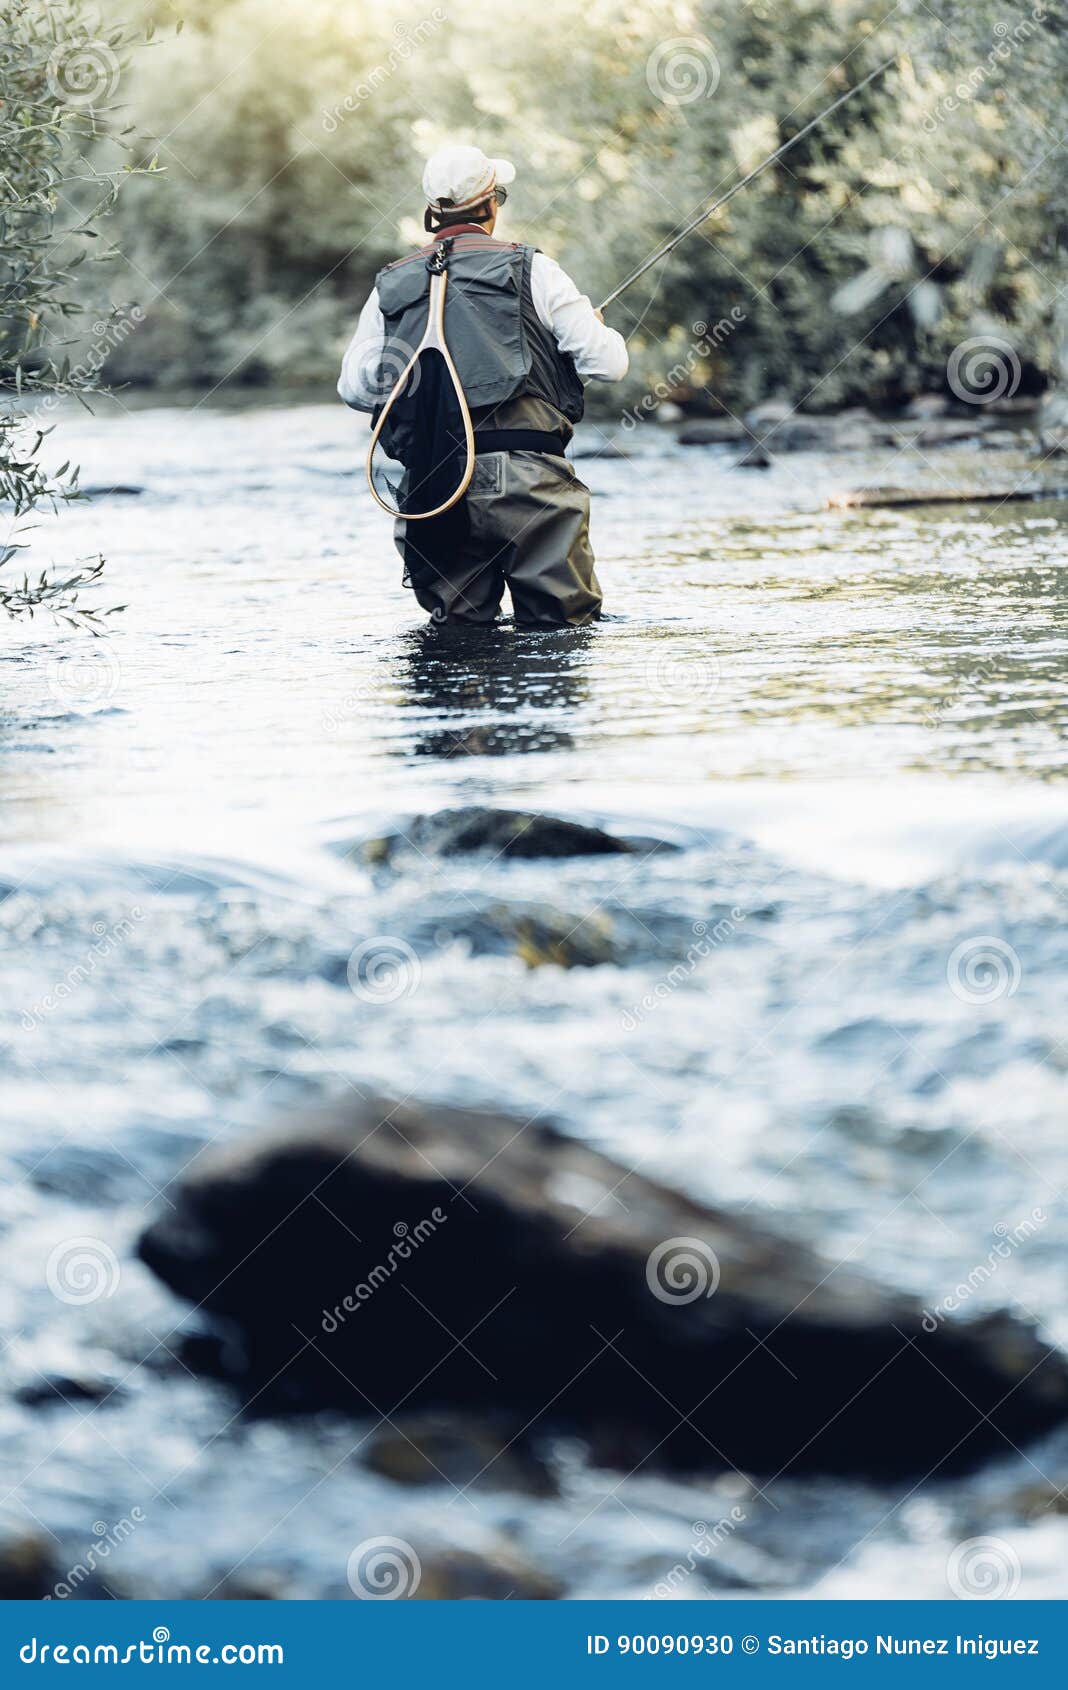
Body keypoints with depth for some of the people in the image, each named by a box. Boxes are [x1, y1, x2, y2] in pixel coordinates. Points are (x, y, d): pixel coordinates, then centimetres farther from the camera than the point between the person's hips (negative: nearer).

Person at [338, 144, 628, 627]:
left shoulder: (392, 284, 11)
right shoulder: (530, 270, 3)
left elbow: (354, 386, 5)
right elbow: (607, 363, 2)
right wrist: (600, 330, 26)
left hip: (432, 488, 3)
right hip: (527, 475, -3)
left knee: (456, 627, 11)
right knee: (564, 622, -1)